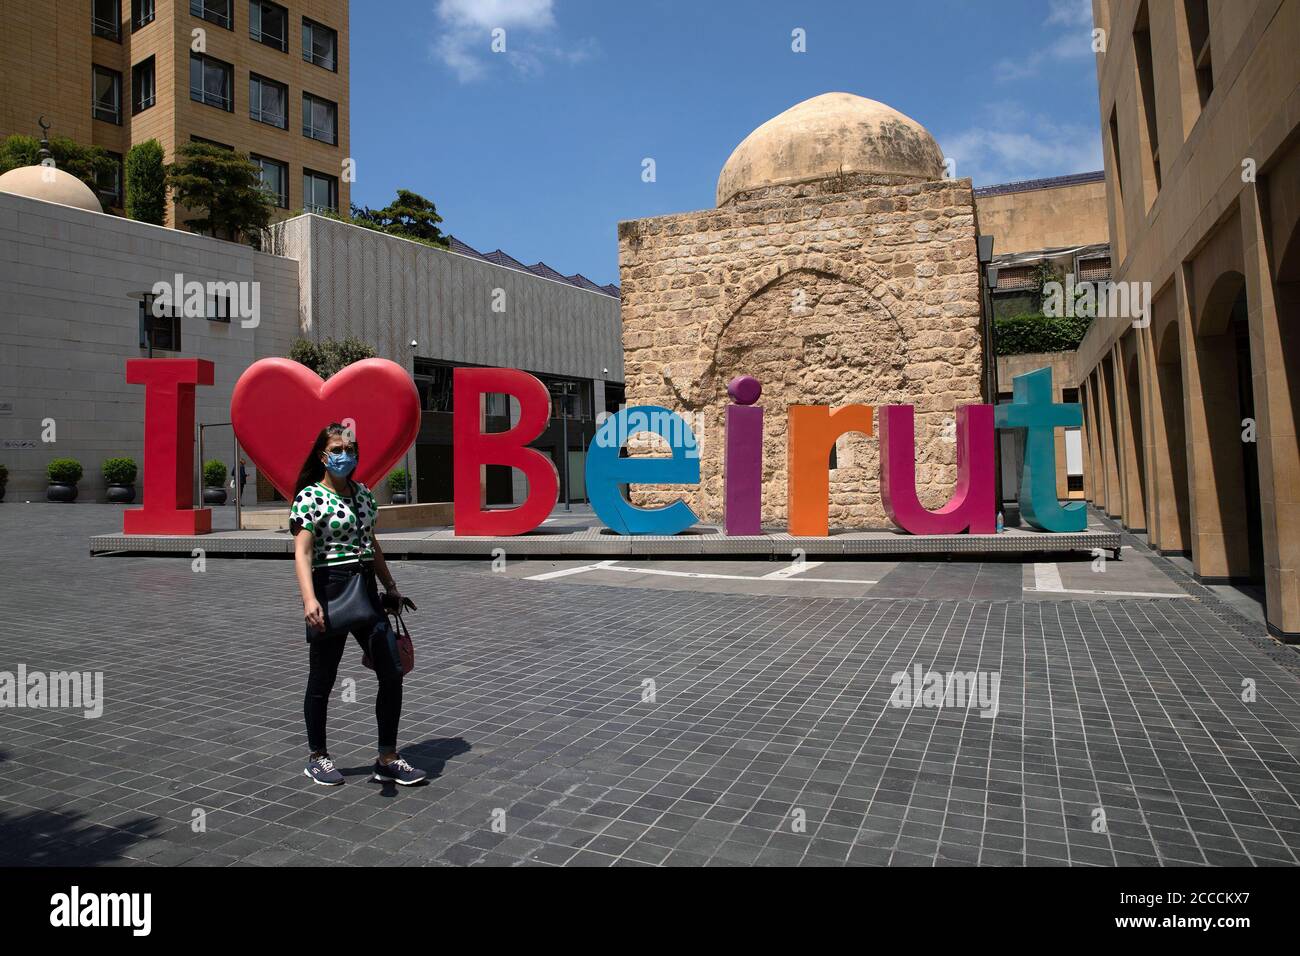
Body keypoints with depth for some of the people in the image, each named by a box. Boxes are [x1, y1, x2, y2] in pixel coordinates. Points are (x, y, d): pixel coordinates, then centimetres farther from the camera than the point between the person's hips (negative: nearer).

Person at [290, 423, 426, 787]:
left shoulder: (363, 494, 11)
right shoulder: (309, 497, -8)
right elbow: (302, 552, -17)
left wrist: (390, 586, 21)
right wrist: (309, 599, -30)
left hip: (366, 590, 6)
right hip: (330, 590, -6)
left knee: (392, 674, 3)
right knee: (322, 681, 8)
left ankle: (387, 760, 15)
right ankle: (317, 757, 29)